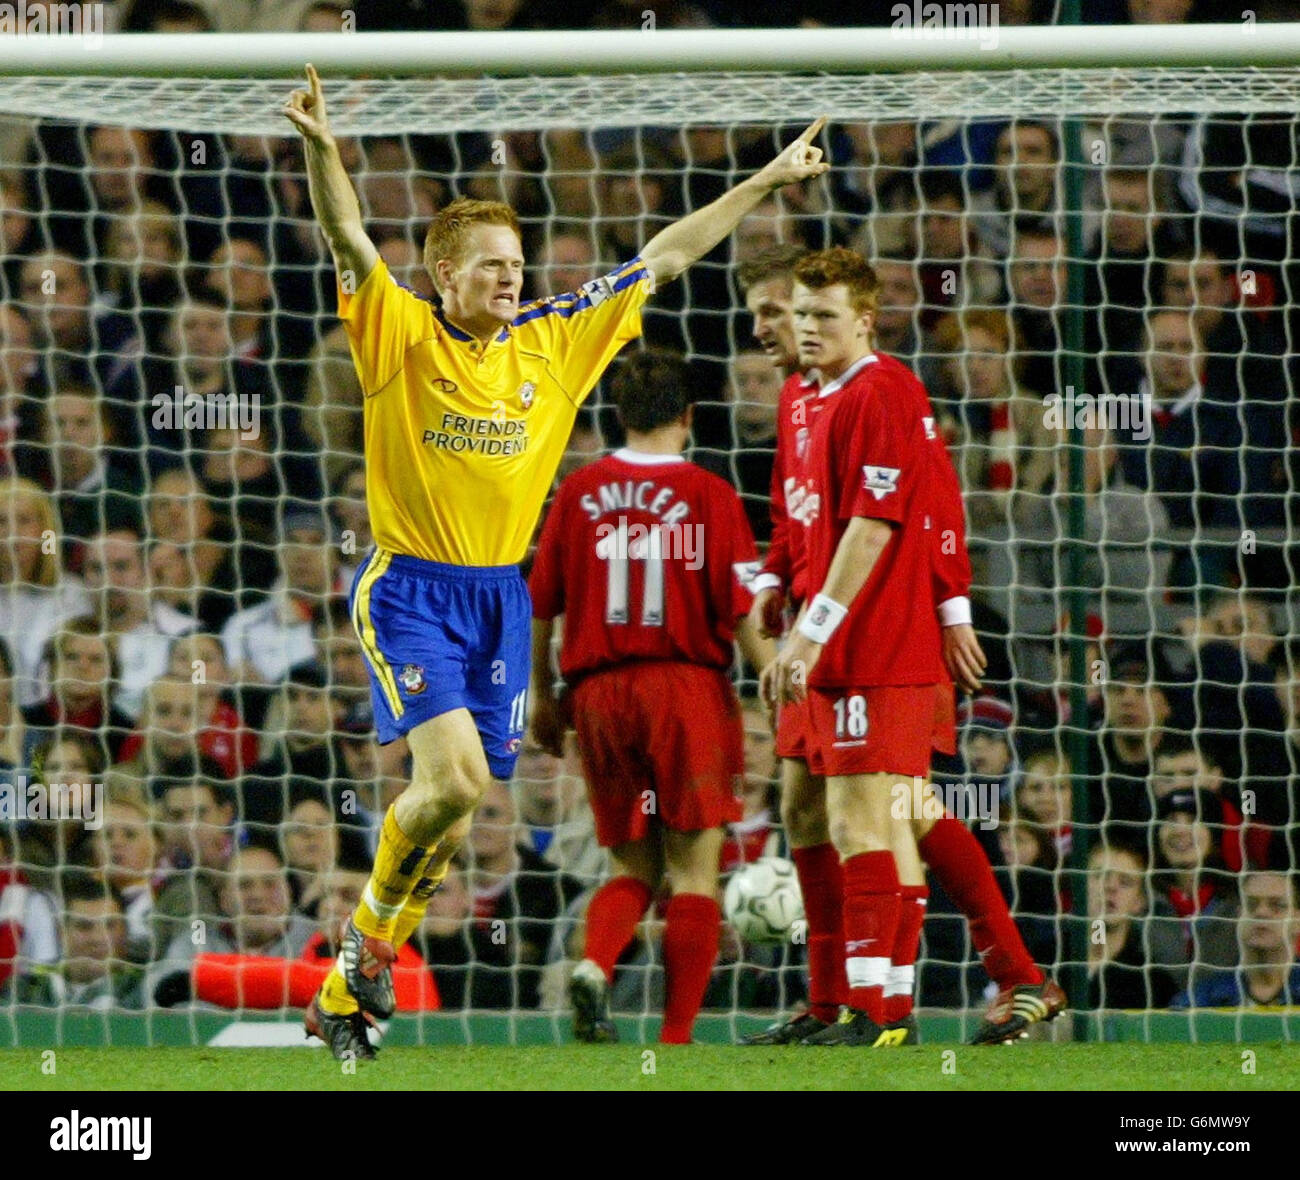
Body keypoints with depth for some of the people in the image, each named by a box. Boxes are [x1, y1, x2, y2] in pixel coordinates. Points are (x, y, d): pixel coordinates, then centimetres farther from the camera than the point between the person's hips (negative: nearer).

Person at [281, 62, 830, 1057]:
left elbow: (663, 260, 11)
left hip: (502, 598, 5)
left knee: (458, 810, 4)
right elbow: (350, 242, -21)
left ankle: (345, 994, 19)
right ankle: (373, 927, 5)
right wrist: (321, 153, -38)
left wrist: (769, 182, 12)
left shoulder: (552, 343, 7)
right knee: (454, 779, -22)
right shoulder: (403, 339, -5)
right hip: (410, 592, -5)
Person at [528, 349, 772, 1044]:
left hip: (598, 692, 3)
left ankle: (594, 966, -15)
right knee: (694, 871, 2)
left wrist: (543, 696, 23)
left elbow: (540, 603, 11)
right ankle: (676, 1038, -4)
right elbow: (743, 613, -6)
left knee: (632, 867, 13)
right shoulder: (707, 494, -3)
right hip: (687, 685, -3)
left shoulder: (578, 492, 6)